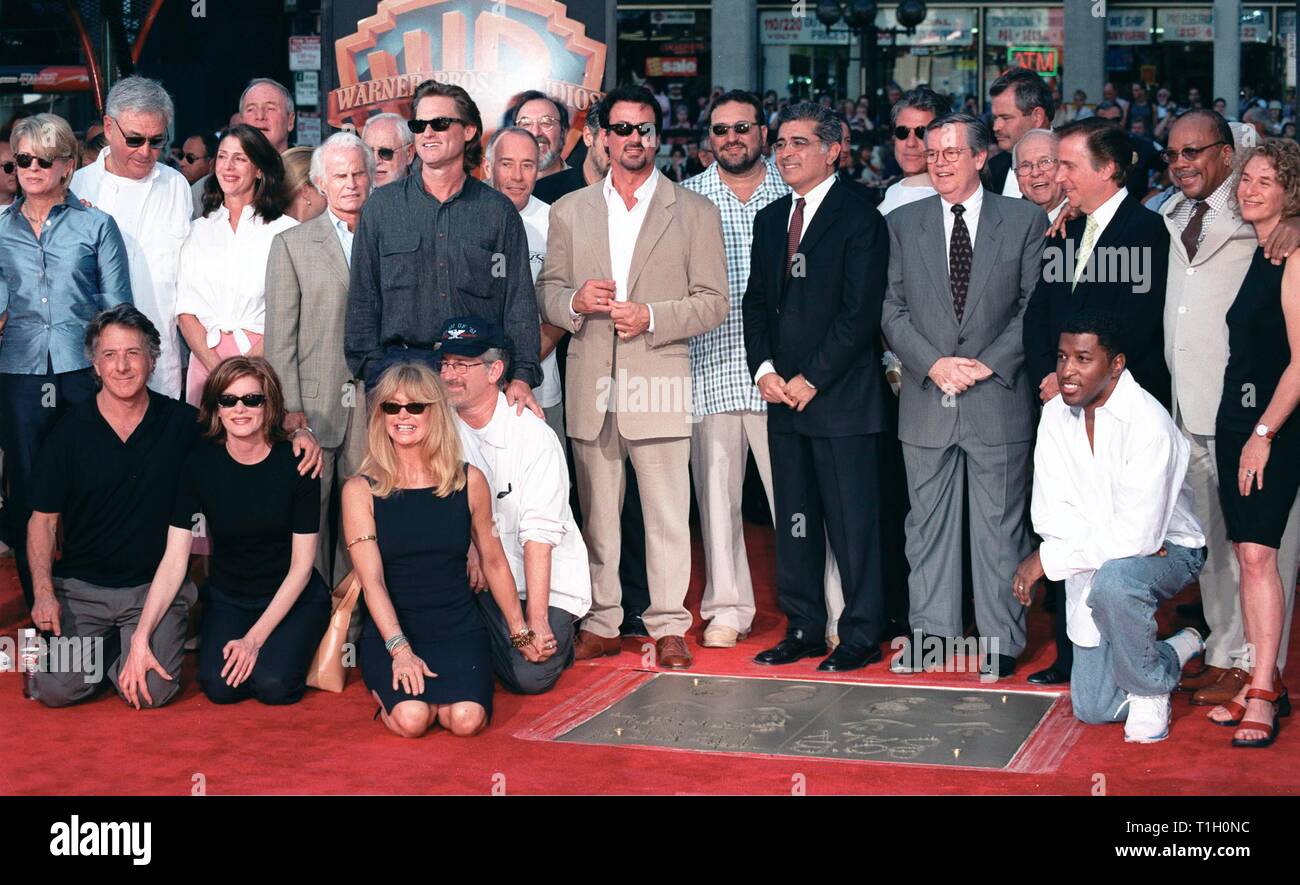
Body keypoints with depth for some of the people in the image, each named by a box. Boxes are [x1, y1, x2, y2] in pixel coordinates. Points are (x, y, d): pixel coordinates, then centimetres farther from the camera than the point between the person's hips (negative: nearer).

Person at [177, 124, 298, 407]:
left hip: (264, 358, -3)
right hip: (207, 357, 3)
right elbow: (186, 311, 8)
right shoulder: (199, 231, 14)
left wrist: (249, 363, -16)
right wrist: (216, 367, -8)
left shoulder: (286, 230, 2)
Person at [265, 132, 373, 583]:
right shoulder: (291, 244, 7)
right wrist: (289, 407, -7)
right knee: (309, 512, -1)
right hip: (314, 405, -1)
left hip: (374, 405, 2)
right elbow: (280, 334, 2)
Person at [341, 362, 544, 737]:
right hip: (389, 634, -1)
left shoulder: (469, 481, 3)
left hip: (459, 628, 1)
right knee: (411, 719, -28)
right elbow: (371, 579, -10)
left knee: (466, 719, -25)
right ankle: (390, 689, 8)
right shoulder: (360, 491, -2)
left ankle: (444, 688, 10)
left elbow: (493, 562, 13)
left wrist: (520, 633, 18)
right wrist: (400, 650, -22)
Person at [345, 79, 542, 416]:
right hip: (398, 367, 0)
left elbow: (519, 301, 5)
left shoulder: (499, 211, 8)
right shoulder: (382, 206, 10)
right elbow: (362, 298, 9)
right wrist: (371, 371, -2)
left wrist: (521, 376, -7)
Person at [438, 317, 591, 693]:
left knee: (531, 675, -22)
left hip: (549, 582, -4)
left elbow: (539, 534, -22)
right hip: (481, 575, 4)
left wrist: (536, 619, -27)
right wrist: (468, 546, -21)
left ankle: (552, 637, 12)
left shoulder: (533, 436, -16)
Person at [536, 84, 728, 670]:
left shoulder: (695, 213, 6)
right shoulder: (570, 210, 14)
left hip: (658, 382, -2)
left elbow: (713, 302, 2)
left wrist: (651, 317, -13)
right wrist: (575, 302, -9)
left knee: (667, 515, -2)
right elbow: (546, 291, 13)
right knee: (596, 512, 6)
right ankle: (600, 624, 15)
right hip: (590, 385, 2)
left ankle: (669, 627, 6)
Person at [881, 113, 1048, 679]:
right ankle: (930, 631, 17)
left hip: (998, 399, -2)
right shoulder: (903, 224, 9)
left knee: (1000, 525, 3)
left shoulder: (1025, 220, 3)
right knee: (928, 521, 8)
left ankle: (1002, 640, 11)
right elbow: (893, 312, 5)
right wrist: (934, 364, -9)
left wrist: (988, 364, -11)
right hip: (925, 401, 2)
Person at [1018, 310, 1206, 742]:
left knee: (1112, 580, -40)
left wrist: (1048, 557, -25)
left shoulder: (1148, 423, -25)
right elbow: (1049, 514, -7)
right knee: (1092, 708, 5)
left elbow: (1138, 533, -31)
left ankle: (1150, 691, -12)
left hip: (1168, 552, -6)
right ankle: (1178, 650, 33)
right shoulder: (1056, 415, -5)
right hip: (1095, 562, 6)